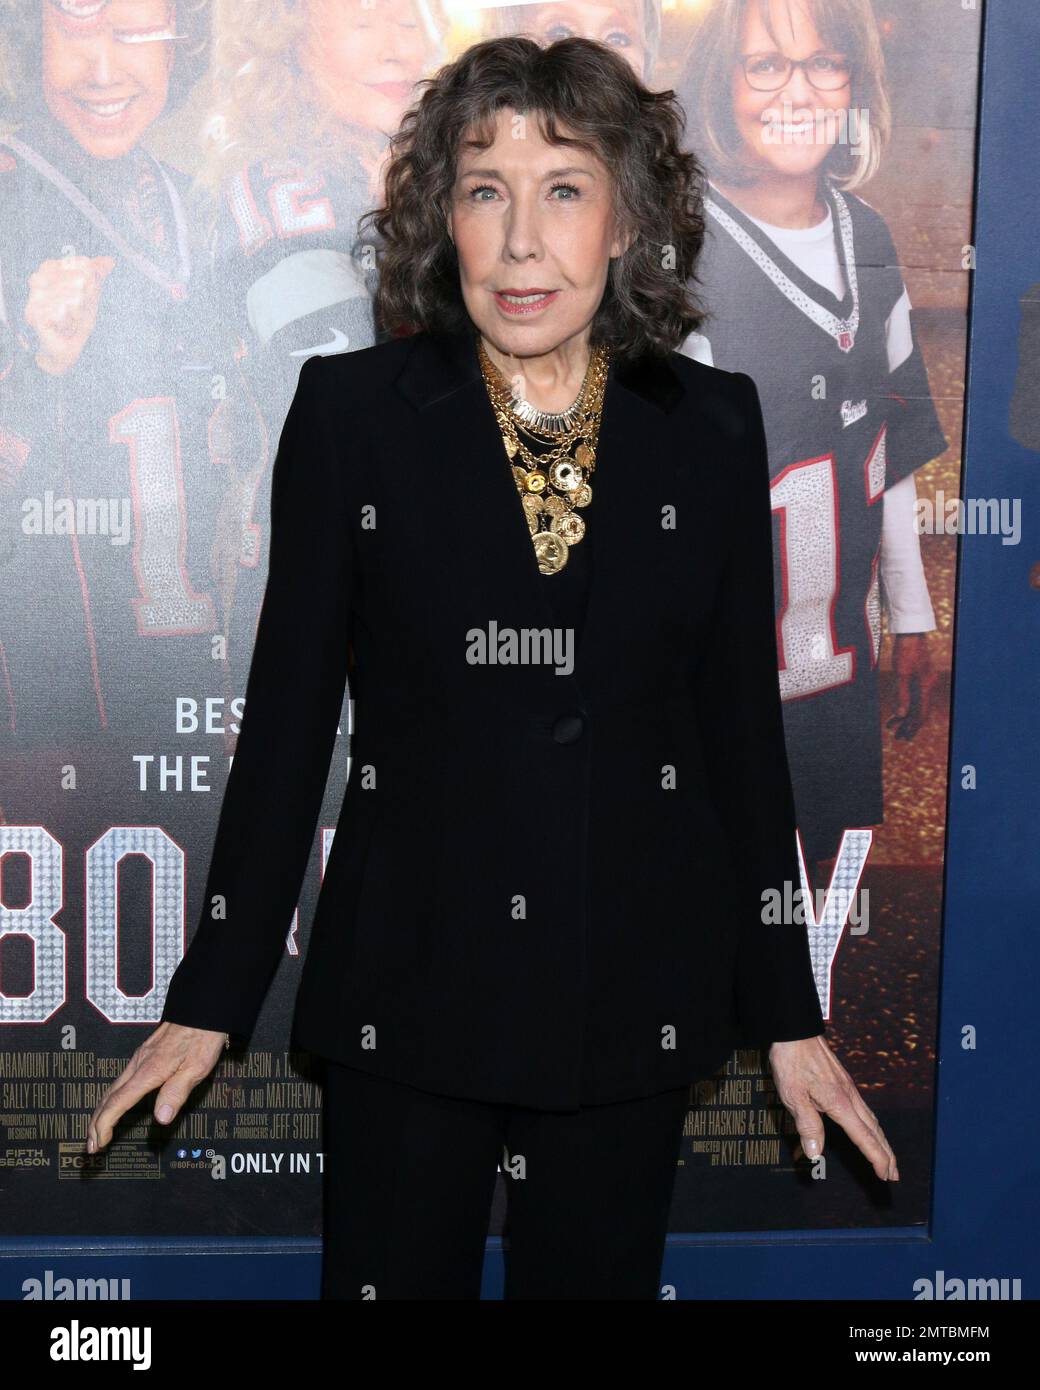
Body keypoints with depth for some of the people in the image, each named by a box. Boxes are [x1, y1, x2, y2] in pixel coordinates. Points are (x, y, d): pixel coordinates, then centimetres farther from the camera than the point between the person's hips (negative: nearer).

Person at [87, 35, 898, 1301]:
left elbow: (744, 725, 3)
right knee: (390, 1275, 11)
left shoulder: (711, 426, -1)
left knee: (598, 1274, 16)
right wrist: (209, 1000, 0)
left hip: (637, 994, 2)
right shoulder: (353, 412, -5)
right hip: (409, 984, -1)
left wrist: (789, 1015, 5)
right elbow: (287, 713, -2)